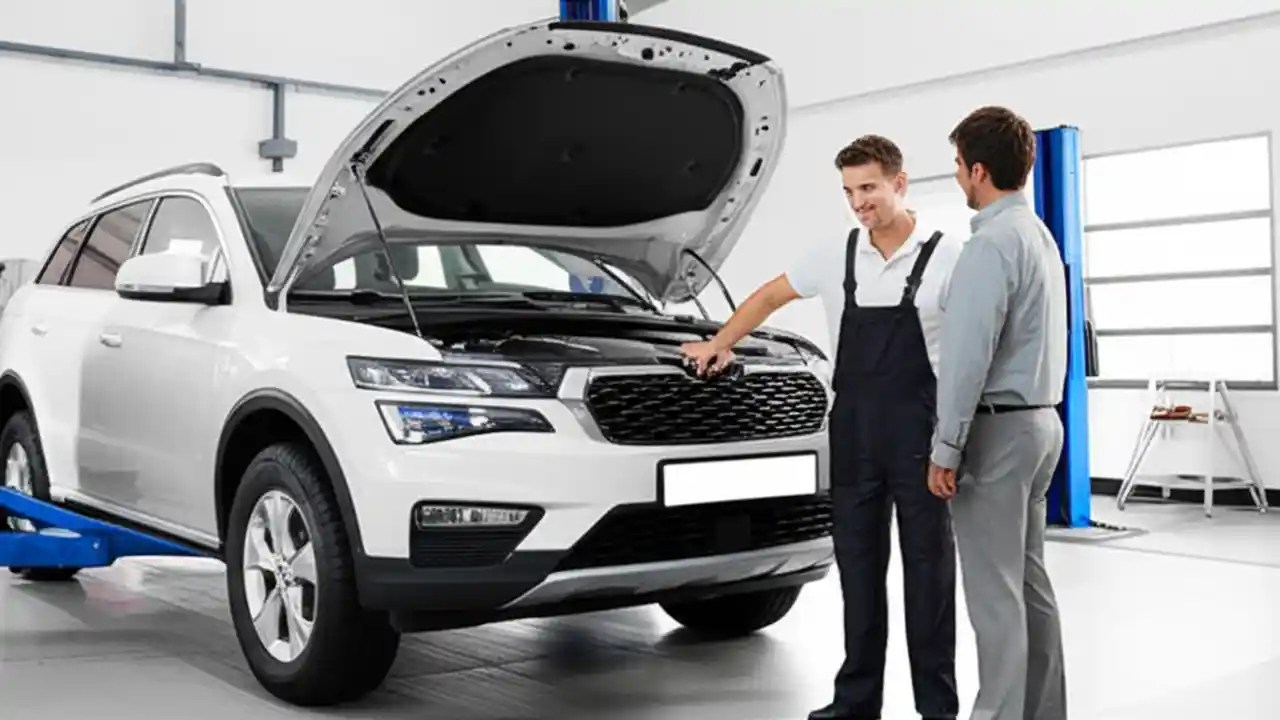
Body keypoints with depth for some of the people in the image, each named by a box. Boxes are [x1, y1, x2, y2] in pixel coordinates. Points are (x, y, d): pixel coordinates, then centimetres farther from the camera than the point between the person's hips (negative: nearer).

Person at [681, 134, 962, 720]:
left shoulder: (947, 259, -4)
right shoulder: (835, 258, 7)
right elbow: (770, 296, 21)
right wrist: (720, 344, 20)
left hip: (920, 431, -4)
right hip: (852, 434, 4)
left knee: (928, 565, 3)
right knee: (858, 566, 9)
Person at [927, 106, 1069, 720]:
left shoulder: (992, 243, -17)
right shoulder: (1041, 236, 15)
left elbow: (967, 353, -21)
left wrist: (946, 448, -17)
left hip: (998, 428, -10)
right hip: (1039, 421, 10)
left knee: (994, 588, -4)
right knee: (1028, 578, 15)